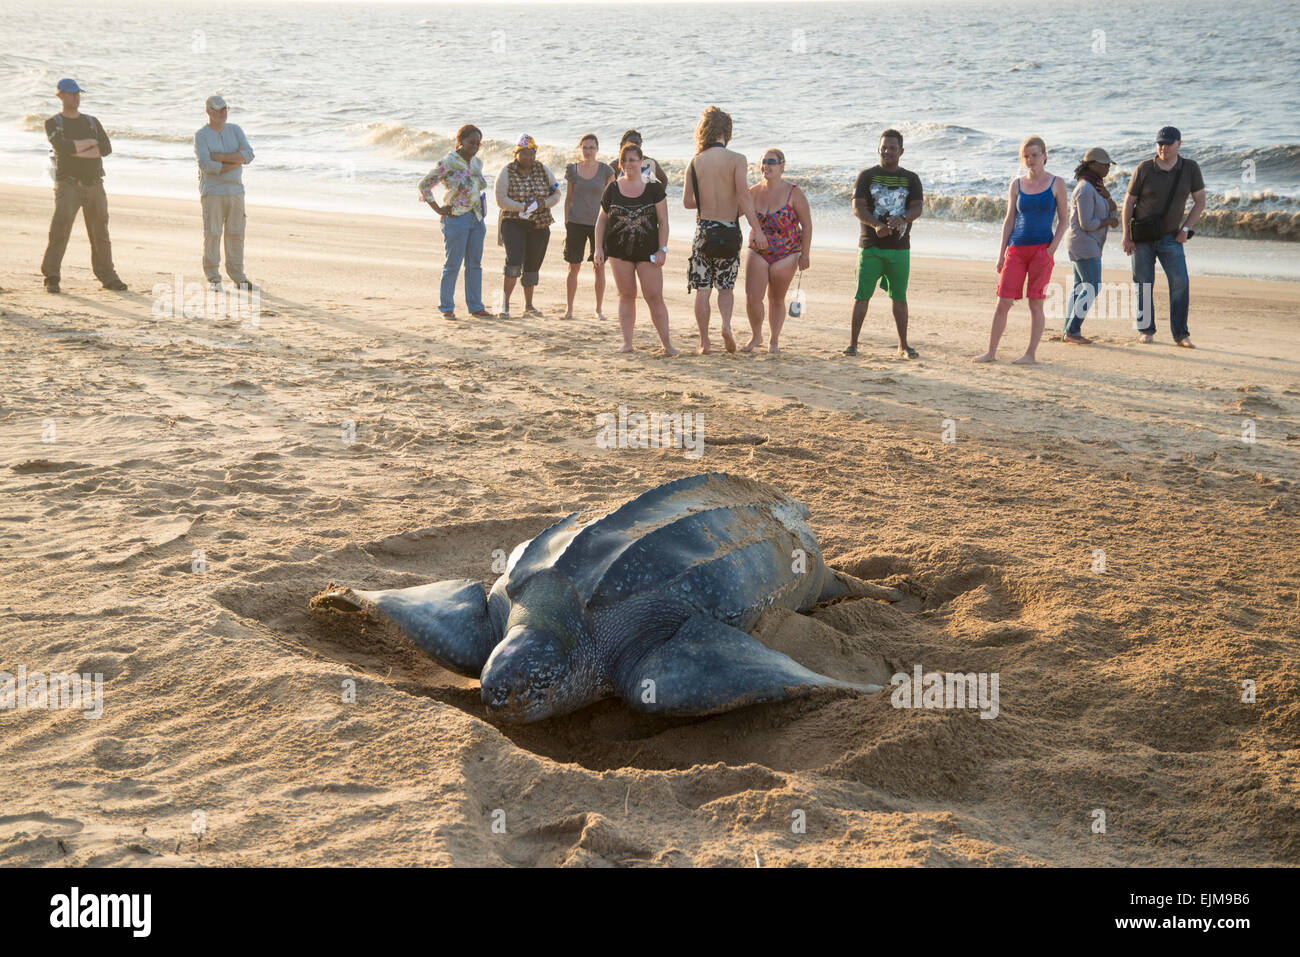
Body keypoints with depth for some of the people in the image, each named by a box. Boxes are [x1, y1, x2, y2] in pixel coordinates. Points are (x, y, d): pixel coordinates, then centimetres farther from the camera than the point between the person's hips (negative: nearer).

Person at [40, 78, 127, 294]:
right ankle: (51, 278, -10)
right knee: (60, 226, -15)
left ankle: (107, 277, 17)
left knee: (100, 231, 7)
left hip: (94, 185, 4)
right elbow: (63, 147, -16)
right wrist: (91, 142, -5)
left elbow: (106, 148, -2)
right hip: (68, 184, -4)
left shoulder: (92, 122, 15)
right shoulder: (53, 123, 4)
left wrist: (78, 151, -11)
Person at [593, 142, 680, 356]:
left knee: (655, 297, -4)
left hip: (647, 251, -2)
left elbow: (663, 221, 1)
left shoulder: (654, 188, 1)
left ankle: (667, 343, 2)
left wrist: (662, 249, -7)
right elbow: (602, 220, 12)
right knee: (626, 295, 3)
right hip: (619, 250, 2)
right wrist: (599, 248, 3)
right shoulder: (613, 189, 6)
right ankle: (627, 342, 8)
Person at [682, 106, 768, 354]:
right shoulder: (736, 159, -7)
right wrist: (756, 228, -15)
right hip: (729, 230, -1)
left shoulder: (695, 162, 1)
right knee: (726, 286, 15)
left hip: (704, 229, 1)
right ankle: (726, 324, -9)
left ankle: (704, 342, 7)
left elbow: (687, 201, 2)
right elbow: (744, 196, -15)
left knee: (703, 289, 7)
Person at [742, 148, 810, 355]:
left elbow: (807, 225, -4)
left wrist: (804, 254, -7)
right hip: (758, 252, 2)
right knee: (752, 297, -8)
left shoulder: (793, 193, -9)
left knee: (776, 299, 8)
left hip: (785, 255, -2)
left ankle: (774, 341, 23)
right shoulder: (754, 192, 0)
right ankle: (756, 335, 16)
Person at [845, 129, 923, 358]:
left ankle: (903, 346, 12)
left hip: (899, 247, 2)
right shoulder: (867, 176, 5)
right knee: (862, 295, -6)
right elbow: (857, 206, -6)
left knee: (899, 297, 5)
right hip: (870, 245, -1)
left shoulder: (911, 178, 10)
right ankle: (852, 343, -1)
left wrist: (902, 218, -24)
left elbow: (917, 207, -1)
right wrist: (876, 224, -24)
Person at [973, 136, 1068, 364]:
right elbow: (1009, 220, 12)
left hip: (1042, 249, -2)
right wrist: (1002, 252, 7)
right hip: (1016, 249, 2)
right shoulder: (1017, 184, 9)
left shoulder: (1056, 184, 3)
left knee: (1036, 303, -1)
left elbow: (1063, 219, 5)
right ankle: (991, 351, 6)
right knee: (1003, 302, -2)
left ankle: (1031, 353, 5)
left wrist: (1054, 245, -9)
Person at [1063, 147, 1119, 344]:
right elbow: (1086, 223, -23)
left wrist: (1107, 196, -9)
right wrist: (1109, 221, -8)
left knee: (1081, 287, 10)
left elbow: (1113, 214, 9)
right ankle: (1072, 330, -12)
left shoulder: (1096, 188, 15)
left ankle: (1068, 331, 11)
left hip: (1090, 244, 10)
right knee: (1093, 288, -13)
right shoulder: (1085, 189, -18)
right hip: (1083, 243, -10)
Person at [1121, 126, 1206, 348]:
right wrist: (1126, 236, -7)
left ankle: (1180, 334, -7)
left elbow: (1200, 201, 2)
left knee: (1180, 282, -11)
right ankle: (1147, 330, 15)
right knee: (1143, 284, 1)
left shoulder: (1190, 168, -6)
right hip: (1142, 236, -1)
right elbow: (1128, 201, -3)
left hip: (1170, 236, 1)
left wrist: (1186, 228, -7)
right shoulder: (1144, 169, -9)